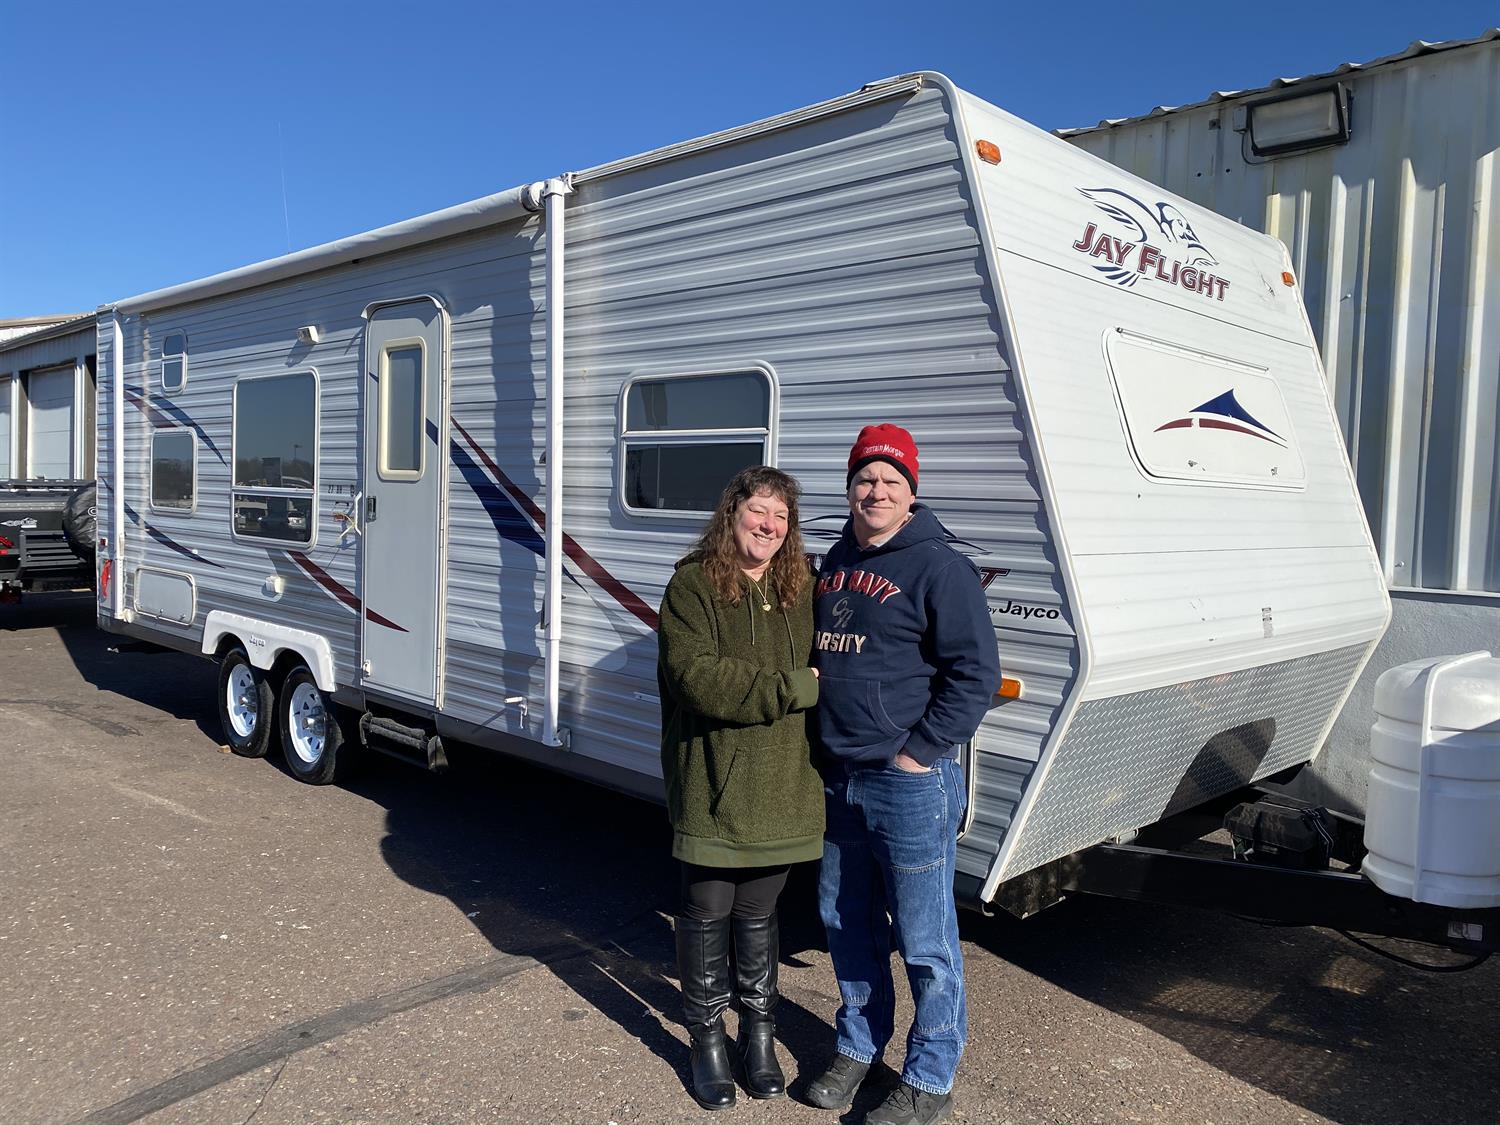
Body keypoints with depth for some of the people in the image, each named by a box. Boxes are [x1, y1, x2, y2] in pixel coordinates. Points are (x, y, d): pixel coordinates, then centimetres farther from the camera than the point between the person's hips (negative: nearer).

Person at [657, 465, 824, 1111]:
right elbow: (696, 677, -20)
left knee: (759, 916, 17)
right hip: (711, 787, -3)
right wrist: (792, 688, -17)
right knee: (707, 914, 11)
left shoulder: (800, 590, 6)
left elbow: (823, 673, 11)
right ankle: (707, 1040, 30)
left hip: (780, 788, 4)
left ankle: (759, 1034, 35)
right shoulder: (692, 585, -8)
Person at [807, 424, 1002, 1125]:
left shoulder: (939, 567, -11)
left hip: (911, 781, -7)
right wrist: (824, 750, 14)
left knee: (924, 941, 5)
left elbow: (977, 673, -15)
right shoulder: (835, 563, 10)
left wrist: (918, 751, -15)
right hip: (839, 778, 7)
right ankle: (858, 1046, 40)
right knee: (844, 921, 19)